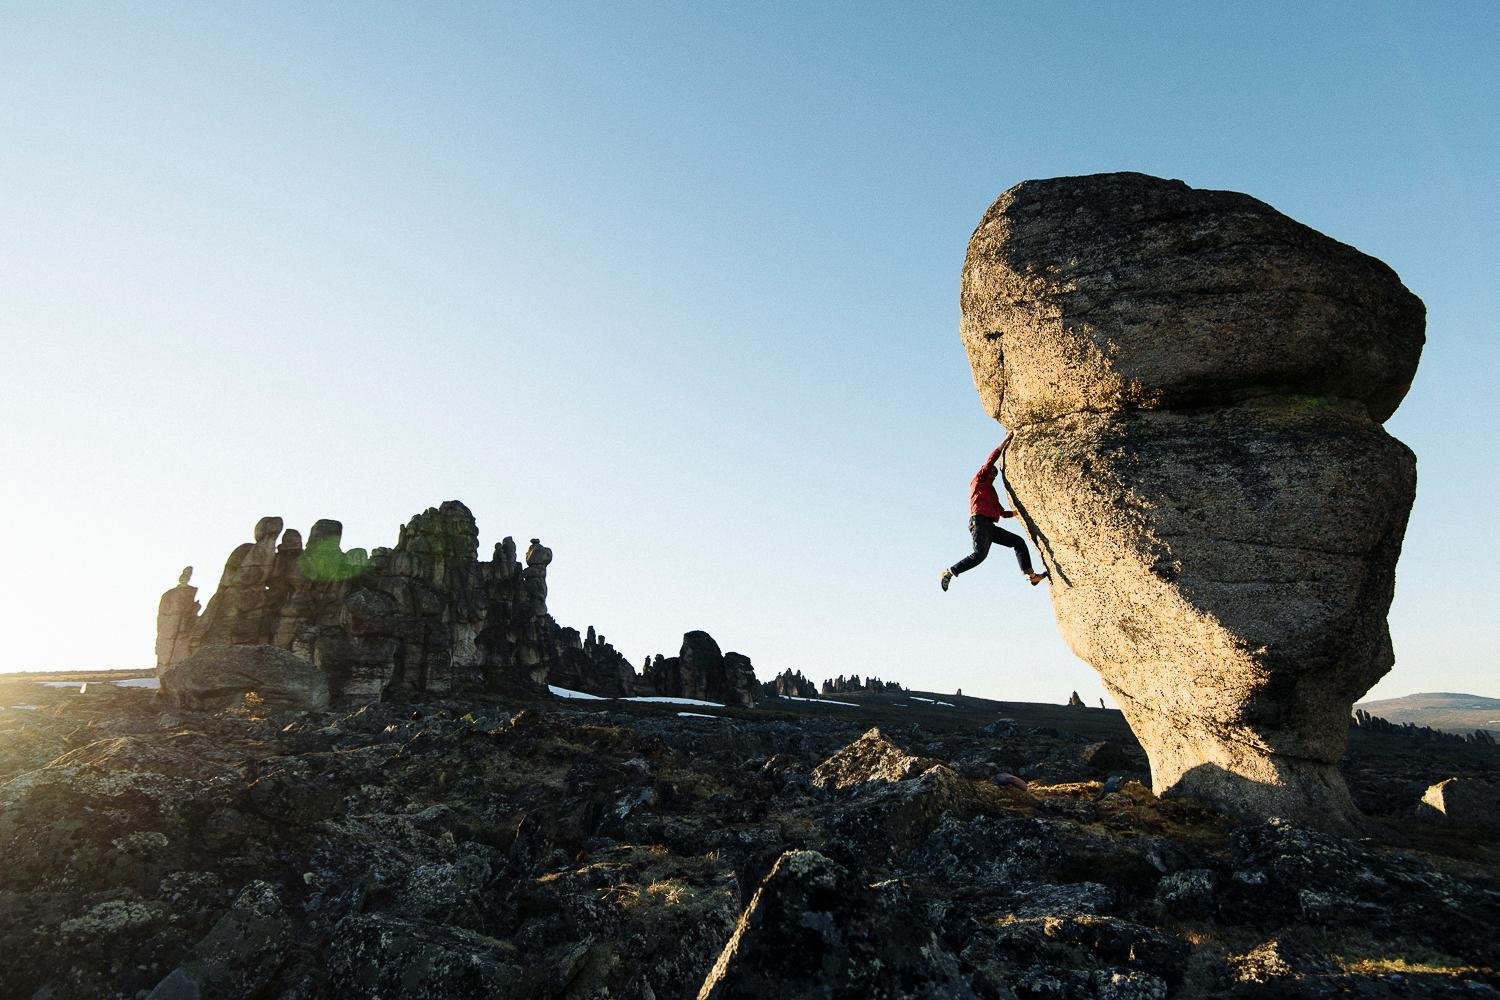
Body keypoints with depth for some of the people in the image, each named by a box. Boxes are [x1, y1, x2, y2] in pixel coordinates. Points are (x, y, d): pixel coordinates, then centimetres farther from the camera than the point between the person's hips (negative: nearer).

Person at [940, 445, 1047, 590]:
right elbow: (990, 460, 5)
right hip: (979, 522, -9)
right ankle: (948, 573, -19)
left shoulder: (992, 493, 33)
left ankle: (1032, 575, -1)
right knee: (980, 554, -25)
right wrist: (1004, 443, 10)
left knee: (1019, 541, 3)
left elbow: (1003, 513, 36)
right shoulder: (977, 480, 12)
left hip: (990, 526, 9)